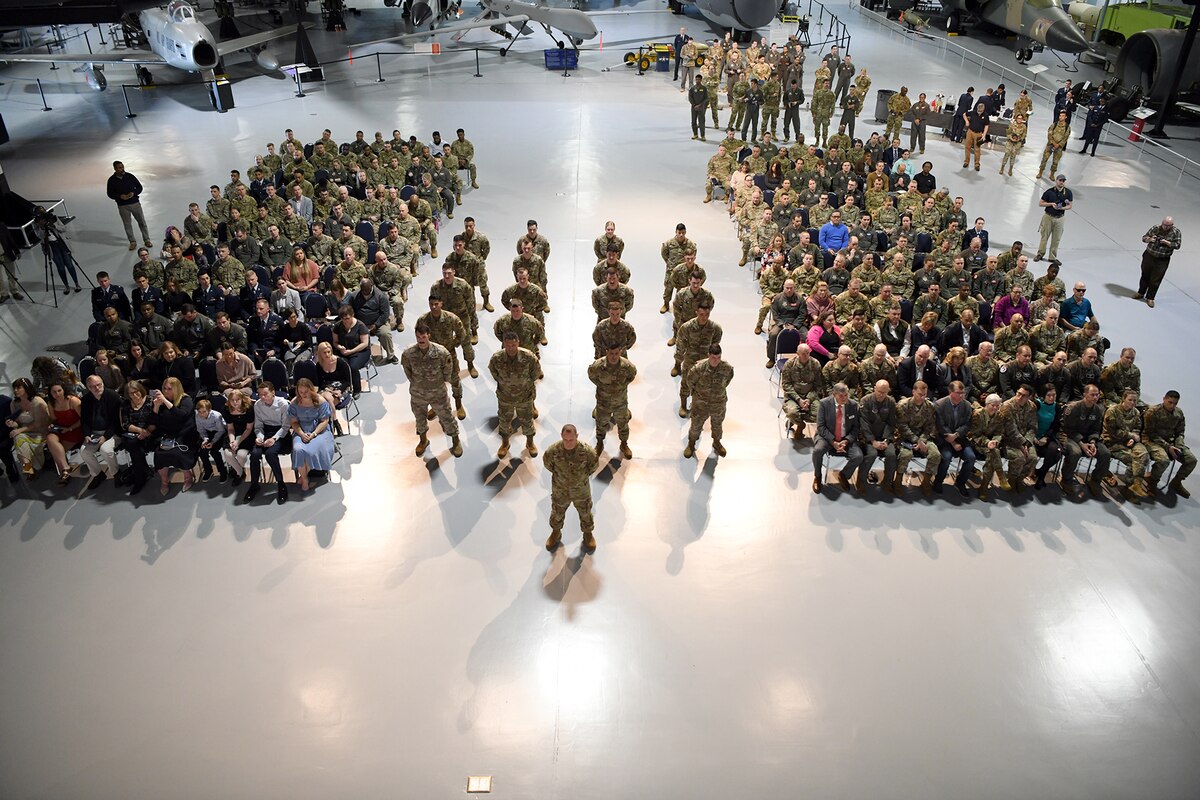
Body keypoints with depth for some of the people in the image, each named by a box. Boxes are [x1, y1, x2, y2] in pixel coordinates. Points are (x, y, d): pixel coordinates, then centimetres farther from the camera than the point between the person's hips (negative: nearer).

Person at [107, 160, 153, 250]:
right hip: (122, 206, 0)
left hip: (135, 203, 0)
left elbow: (139, 187, 5)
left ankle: (147, 240, 16)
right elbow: (110, 194, 2)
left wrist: (133, 193, -14)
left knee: (142, 222, 4)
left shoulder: (129, 176, -2)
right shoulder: (112, 180, -2)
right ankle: (132, 242, 17)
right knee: (127, 224, 6)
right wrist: (120, 196, -16)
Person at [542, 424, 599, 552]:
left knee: (585, 513, 23)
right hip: (560, 490, 1)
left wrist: (585, 474, 1)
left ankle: (588, 534, 53)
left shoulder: (586, 451, -30)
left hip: (581, 490, 0)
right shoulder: (553, 450, -29)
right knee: (557, 513, 25)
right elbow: (546, 462, -5)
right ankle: (556, 533, 55)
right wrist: (557, 474, 1)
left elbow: (595, 463, -8)